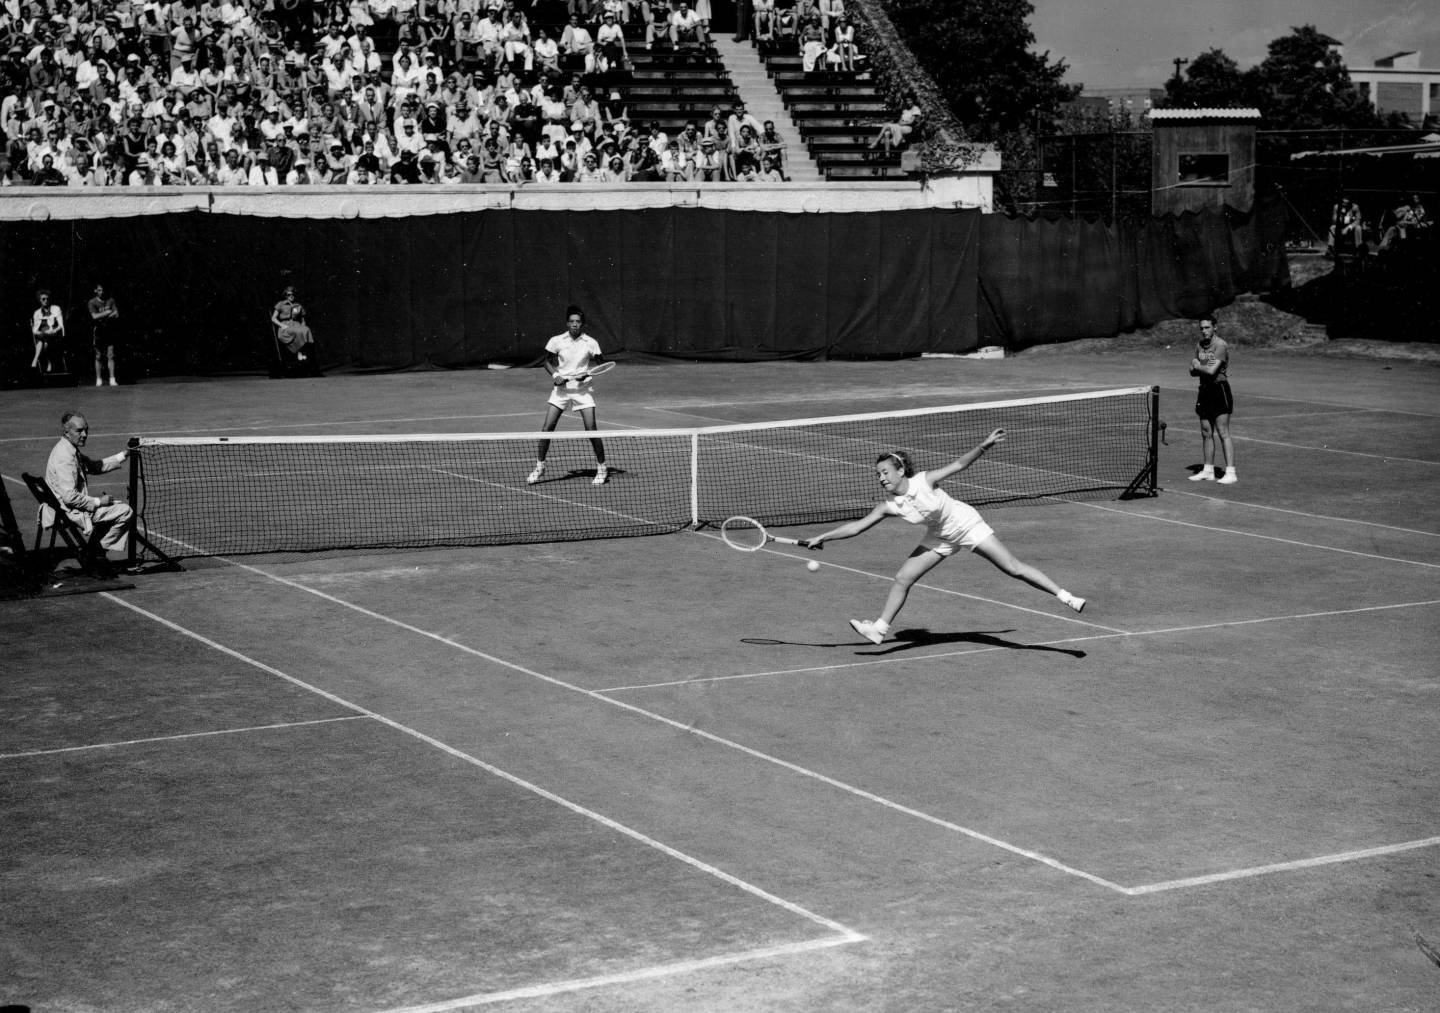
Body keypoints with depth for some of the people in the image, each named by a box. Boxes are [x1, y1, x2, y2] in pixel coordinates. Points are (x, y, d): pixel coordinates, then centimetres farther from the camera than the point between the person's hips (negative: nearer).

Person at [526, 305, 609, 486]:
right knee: (547, 428, -6)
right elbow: (548, 361, 10)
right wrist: (555, 375, -8)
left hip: (582, 390, -1)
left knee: (591, 430, -8)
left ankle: (602, 467, 10)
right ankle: (539, 467, 8)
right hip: (561, 388, 1)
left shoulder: (590, 343, -5)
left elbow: (601, 364, 4)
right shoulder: (557, 341, -3)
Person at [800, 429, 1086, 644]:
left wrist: (983, 446, -29)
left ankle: (1065, 596, -4)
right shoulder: (889, 506, -16)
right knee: (902, 579, -2)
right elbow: (857, 526, -12)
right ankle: (880, 629, 9)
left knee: (1014, 568, -9)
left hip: (966, 524, -5)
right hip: (940, 537, 5)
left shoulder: (924, 481, -26)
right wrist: (822, 538, -17)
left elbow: (959, 465, -18)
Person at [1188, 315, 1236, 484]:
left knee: (1223, 433, -10)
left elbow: (1212, 370, -23)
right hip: (1205, 391, 8)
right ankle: (1208, 471, 20)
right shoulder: (1199, 344, 11)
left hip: (1220, 390, -8)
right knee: (1206, 433, 12)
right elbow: (1193, 371, 11)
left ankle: (1231, 472, -11)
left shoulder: (1220, 345, -14)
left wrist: (1198, 366, -4)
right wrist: (1205, 369, -9)